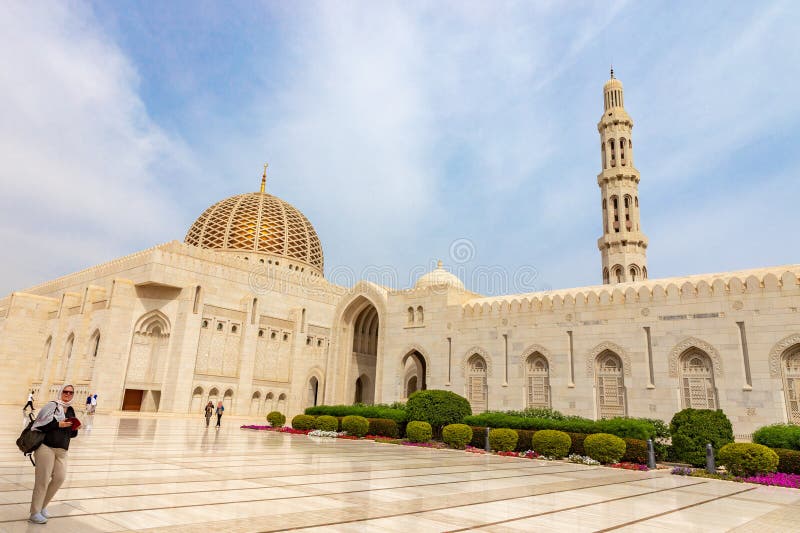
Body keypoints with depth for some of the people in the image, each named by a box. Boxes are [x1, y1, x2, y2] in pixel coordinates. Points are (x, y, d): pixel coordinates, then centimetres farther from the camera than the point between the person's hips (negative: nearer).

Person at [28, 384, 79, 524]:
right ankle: (35, 513, 11)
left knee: (60, 478, 3)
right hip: (46, 447, -6)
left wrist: (75, 429, -2)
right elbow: (38, 424, -14)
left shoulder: (71, 410, 14)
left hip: (62, 450, 6)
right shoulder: (51, 406, -5)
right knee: (42, 480, -1)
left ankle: (42, 506, 23)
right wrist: (58, 424, -18)